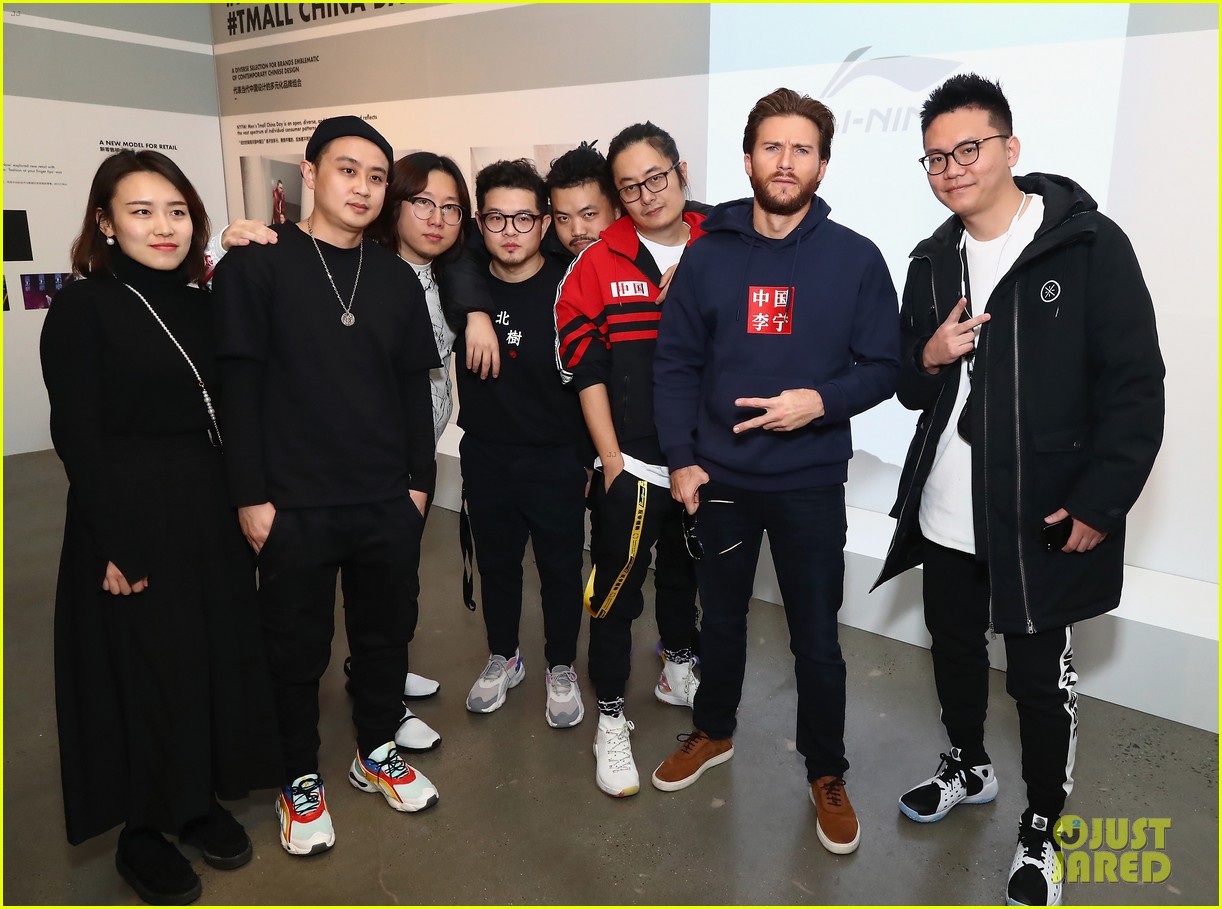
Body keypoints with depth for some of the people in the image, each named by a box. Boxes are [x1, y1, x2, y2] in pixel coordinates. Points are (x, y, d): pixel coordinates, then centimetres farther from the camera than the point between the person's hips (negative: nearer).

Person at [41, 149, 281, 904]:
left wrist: (243, 502, 4)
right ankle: (141, 830, 26)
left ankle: (200, 801, 34)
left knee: (218, 657, 13)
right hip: (132, 521, -6)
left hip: (210, 511, 6)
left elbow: (223, 414, 10)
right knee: (144, 673, 6)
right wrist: (115, 544, -16)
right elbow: (78, 436, -12)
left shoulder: (200, 303, 9)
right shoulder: (82, 308, -8)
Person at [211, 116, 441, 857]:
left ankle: (378, 753, 37)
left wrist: (418, 479, 8)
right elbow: (237, 386, -7)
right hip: (295, 504, -3)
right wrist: (251, 495, -10)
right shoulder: (257, 264, -4)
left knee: (388, 632, 15)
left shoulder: (397, 278, 8)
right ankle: (302, 780, 30)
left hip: (388, 502, 4)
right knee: (297, 647, 10)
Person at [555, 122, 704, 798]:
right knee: (617, 588, 4)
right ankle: (611, 718, 21)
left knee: (683, 572, 20)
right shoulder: (598, 263, -5)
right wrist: (612, 460, -7)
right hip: (629, 464, -2)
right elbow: (585, 367, -5)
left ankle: (678, 671, 44)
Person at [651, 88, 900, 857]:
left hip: (810, 482, -2)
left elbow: (884, 366, -2)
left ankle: (827, 774, 30)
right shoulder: (708, 256, 0)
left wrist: (822, 402, -20)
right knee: (721, 616, 19)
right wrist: (681, 459, -6)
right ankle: (714, 732, 42)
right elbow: (675, 364, 1)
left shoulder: (856, 258, -4)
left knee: (816, 636, 8)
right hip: (719, 476, 2)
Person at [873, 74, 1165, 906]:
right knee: (954, 647, 20)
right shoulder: (934, 261, 7)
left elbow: (1135, 387, -11)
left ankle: (1042, 828, 31)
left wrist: (1099, 503, -15)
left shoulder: (1090, 246, -10)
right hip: (944, 515, 5)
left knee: (1041, 678, 8)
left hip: (1043, 518, -5)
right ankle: (968, 767, 45)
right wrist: (930, 358, -10)